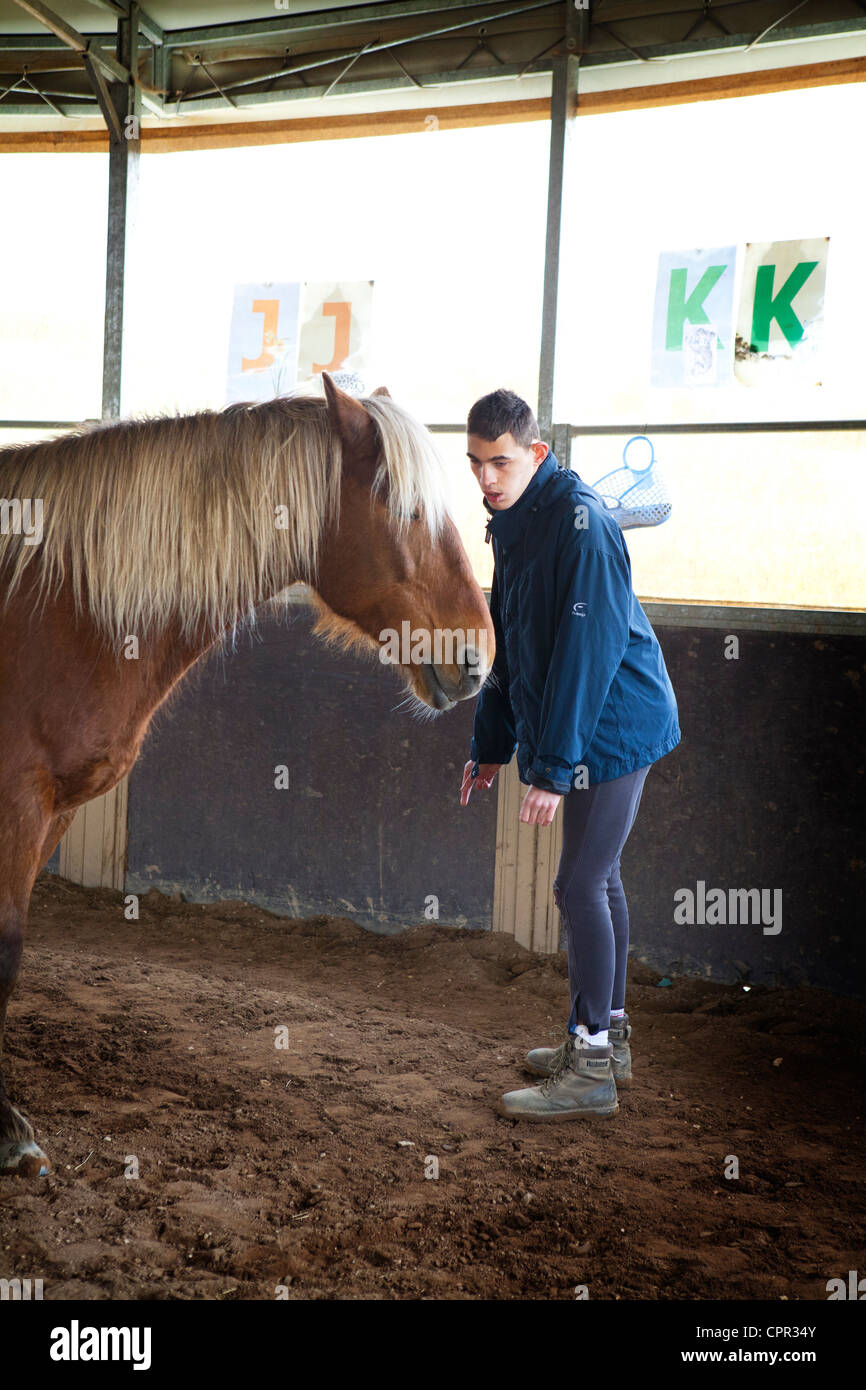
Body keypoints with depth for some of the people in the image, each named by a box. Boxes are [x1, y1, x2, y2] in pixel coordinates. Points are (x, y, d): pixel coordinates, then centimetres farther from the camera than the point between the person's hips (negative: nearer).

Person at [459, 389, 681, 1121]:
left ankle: (592, 1070, 1)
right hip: (609, 731, 9)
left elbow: (588, 646, -25)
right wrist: (491, 744, 17)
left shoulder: (581, 521, -20)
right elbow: (509, 644, 17)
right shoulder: (514, 524, 10)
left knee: (581, 885, -8)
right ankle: (609, 1037, 27)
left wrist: (556, 765, -25)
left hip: (613, 725, -9)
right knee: (599, 878, 15)